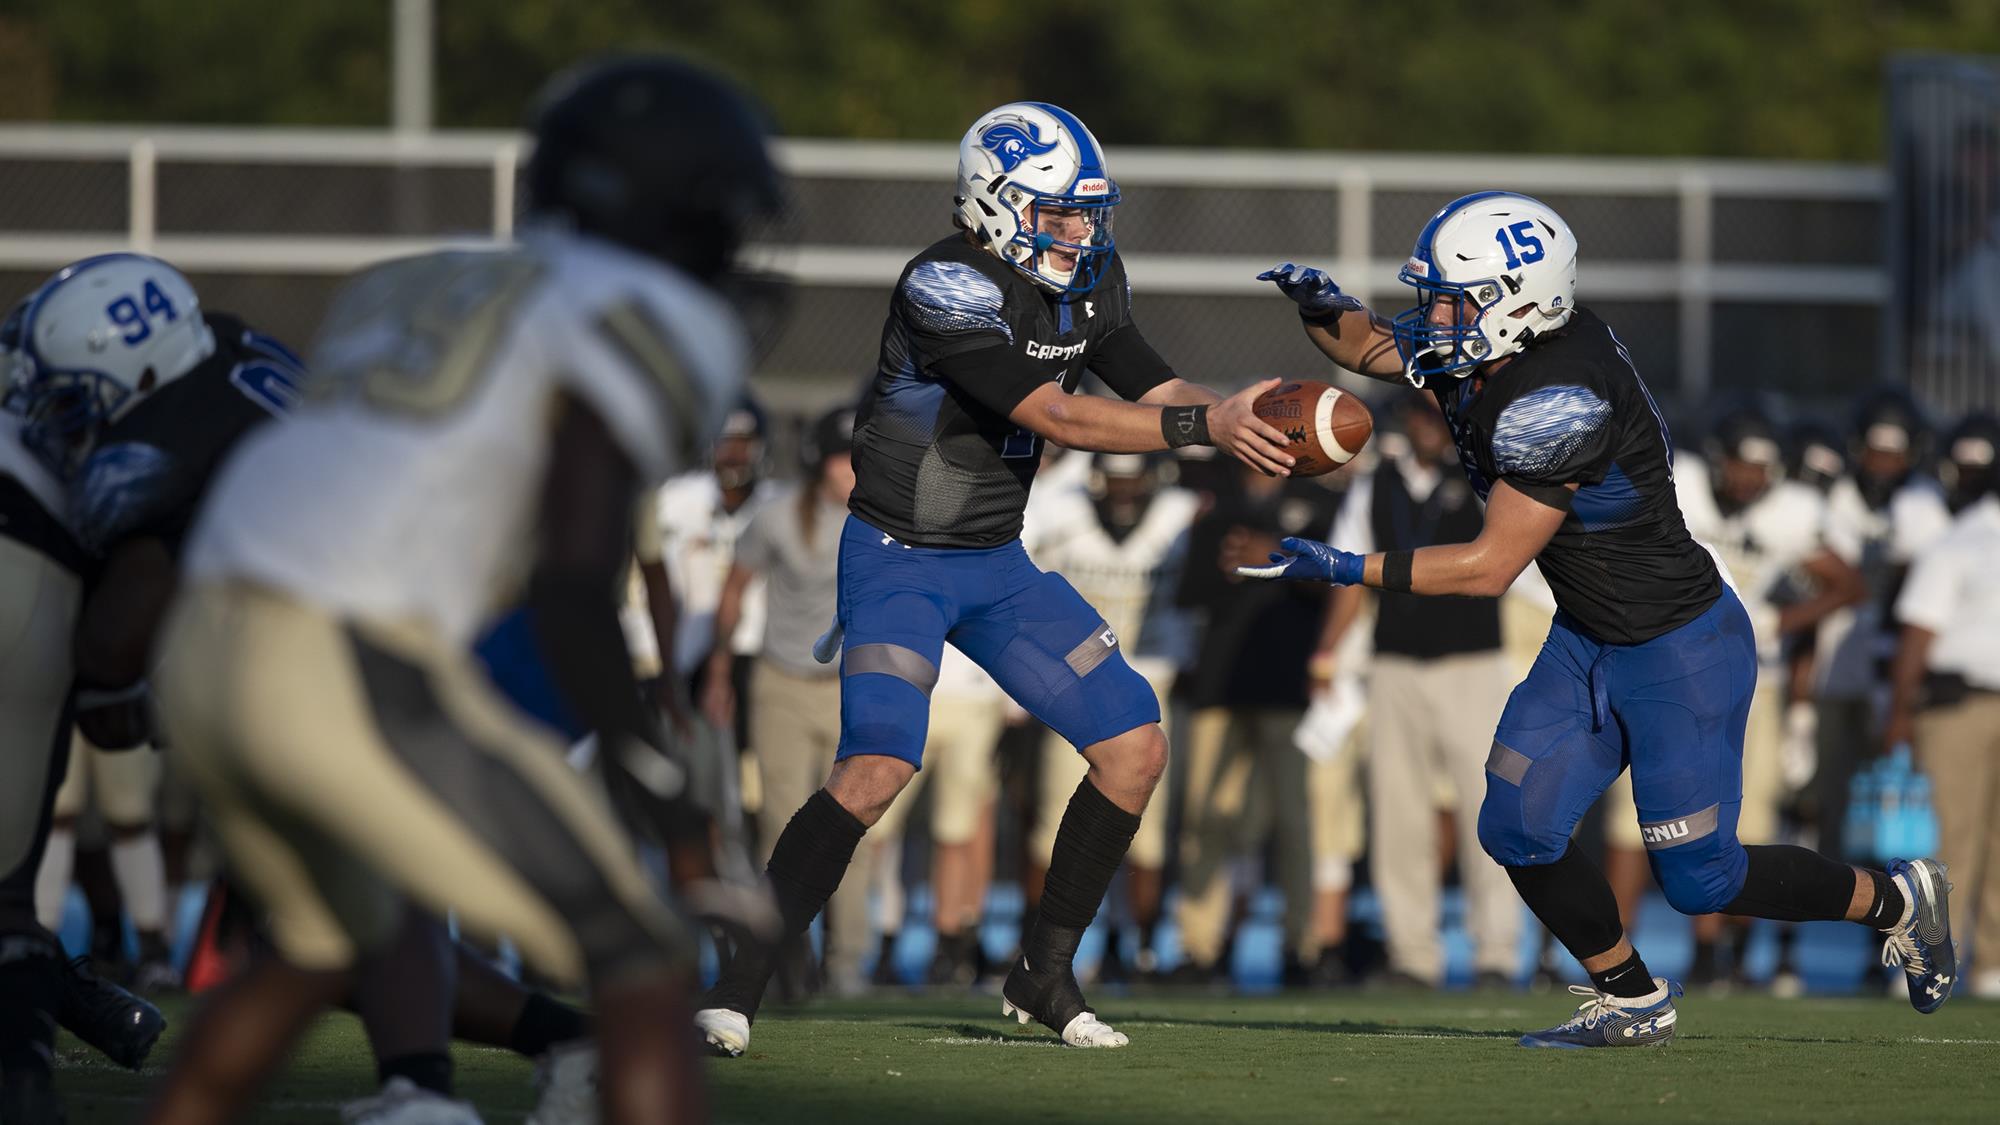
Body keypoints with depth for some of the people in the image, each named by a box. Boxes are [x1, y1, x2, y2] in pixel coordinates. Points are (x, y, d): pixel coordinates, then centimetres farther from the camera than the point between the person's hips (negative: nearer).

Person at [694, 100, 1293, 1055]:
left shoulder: (1087, 280, 2)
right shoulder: (946, 287, -24)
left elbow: (1152, 387, 4)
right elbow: (1051, 415, -30)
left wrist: (1237, 414, -17)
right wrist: (1202, 426, -33)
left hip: (996, 564, 8)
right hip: (900, 561, -8)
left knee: (1135, 747, 3)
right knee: (878, 768, -25)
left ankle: (1044, 974, 16)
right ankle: (739, 984, -17)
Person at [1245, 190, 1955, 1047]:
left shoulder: (1556, 402, -32)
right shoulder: (1476, 350, -5)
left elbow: (1490, 568, -28)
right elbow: (1366, 346, 12)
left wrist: (1344, 569, -26)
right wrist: (1320, 306, -11)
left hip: (1682, 653, -9)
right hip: (1588, 646, 9)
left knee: (1698, 878, 0)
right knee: (1518, 831, 1)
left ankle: (1895, 900, 23)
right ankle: (1631, 1005, 19)